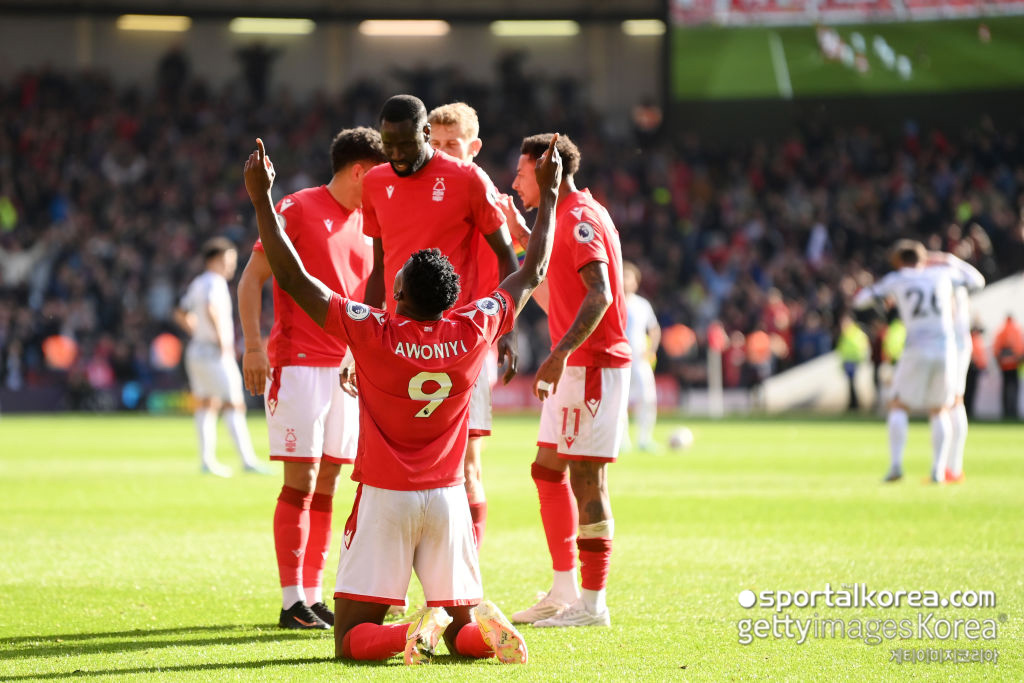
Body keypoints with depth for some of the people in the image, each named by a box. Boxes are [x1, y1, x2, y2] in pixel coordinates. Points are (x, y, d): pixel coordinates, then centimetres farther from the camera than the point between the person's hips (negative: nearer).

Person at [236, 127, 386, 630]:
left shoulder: (366, 223, 15)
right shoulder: (299, 208, -5)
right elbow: (252, 278, -7)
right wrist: (253, 346, -16)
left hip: (345, 365, 7)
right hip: (297, 362, -7)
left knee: (326, 484, 6)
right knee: (301, 481, -9)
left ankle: (313, 597, 11)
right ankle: (293, 602, -8)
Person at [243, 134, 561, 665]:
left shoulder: (372, 334, -13)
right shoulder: (472, 332, -3)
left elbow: (293, 277, -11)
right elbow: (532, 273, 11)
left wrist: (261, 201, -5)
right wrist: (548, 195, 22)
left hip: (384, 500, -3)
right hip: (447, 500, 3)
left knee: (350, 640, -1)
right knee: (464, 630, 13)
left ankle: (412, 634, -31)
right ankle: (485, 630, -22)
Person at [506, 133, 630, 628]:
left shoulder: (580, 219, -13)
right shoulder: (567, 218, 18)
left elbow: (599, 296, -24)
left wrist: (561, 353, -33)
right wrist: (525, 240, 24)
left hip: (592, 364, -11)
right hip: (573, 365, 11)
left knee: (585, 477, -9)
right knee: (547, 470, 13)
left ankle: (592, 603, -7)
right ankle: (564, 591, 19)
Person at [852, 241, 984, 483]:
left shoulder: (896, 279, 6)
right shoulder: (942, 273, 11)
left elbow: (859, 300, 14)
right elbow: (977, 280, 28)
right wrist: (952, 261, 39)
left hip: (917, 351, -2)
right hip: (946, 350, 2)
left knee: (898, 407, 13)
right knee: (939, 412, 16)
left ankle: (896, 464, -4)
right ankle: (938, 470, 2)